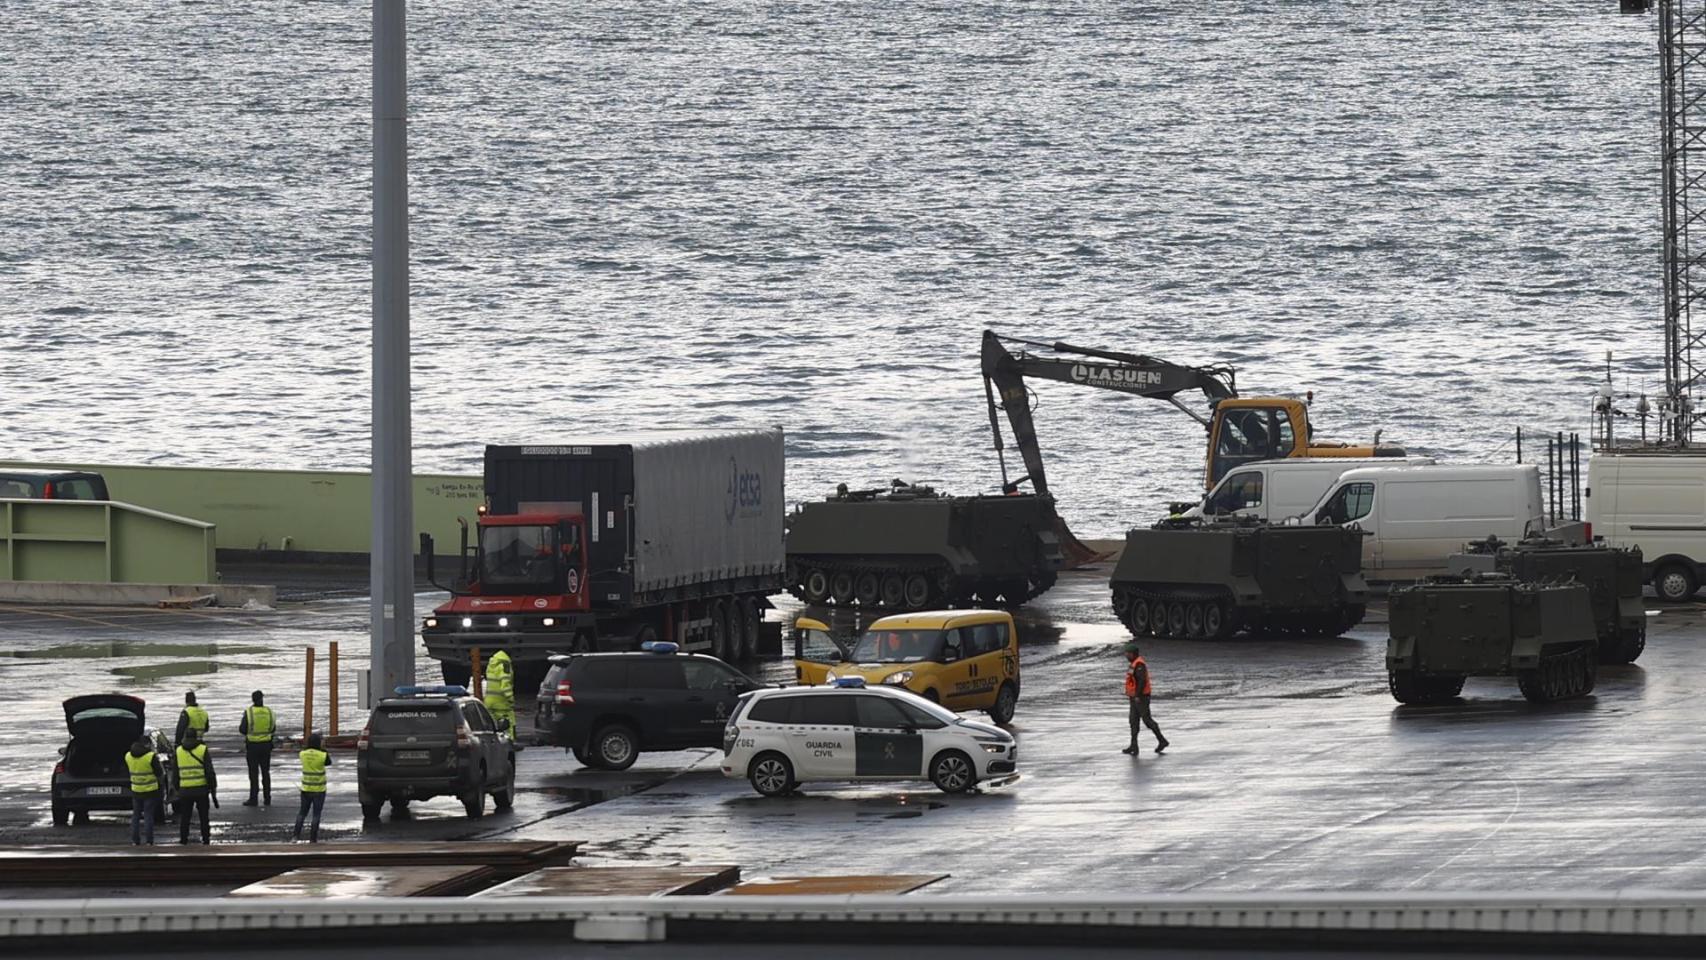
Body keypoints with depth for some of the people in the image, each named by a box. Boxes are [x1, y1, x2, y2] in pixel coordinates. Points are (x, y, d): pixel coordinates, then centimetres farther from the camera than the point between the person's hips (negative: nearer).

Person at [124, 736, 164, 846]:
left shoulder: (128, 756, 0)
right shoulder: (151, 757, -16)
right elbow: (159, 774, -10)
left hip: (135, 791, 4)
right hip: (150, 791, -4)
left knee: (135, 815, 12)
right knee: (148, 816, 0)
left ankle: (134, 841, 10)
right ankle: (148, 840, -4)